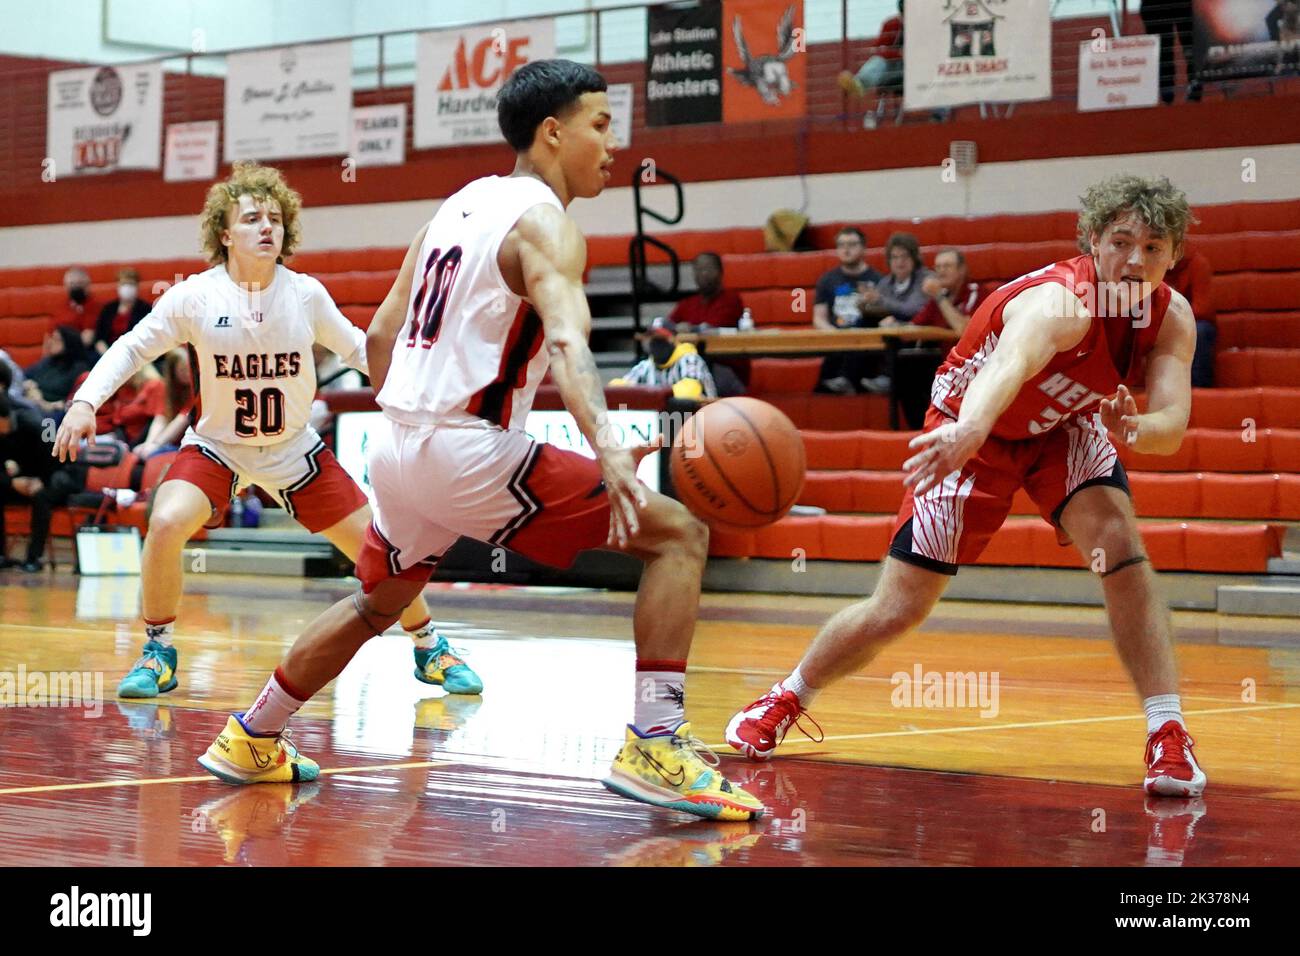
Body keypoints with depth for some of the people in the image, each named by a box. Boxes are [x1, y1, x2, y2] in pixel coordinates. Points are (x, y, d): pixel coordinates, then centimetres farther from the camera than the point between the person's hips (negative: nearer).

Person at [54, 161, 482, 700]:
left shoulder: (306, 294, -11)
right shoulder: (195, 297, -14)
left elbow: (356, 347, 3)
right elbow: (132, 347, -7)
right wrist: (85, 401, -21)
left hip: (293, 449, 1)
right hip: (216, 445, -1)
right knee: (167, 522, -28)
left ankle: (429, 650, 21)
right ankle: (158, 655, -7)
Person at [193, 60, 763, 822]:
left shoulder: (459, 207, 16)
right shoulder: (543, 221, -9)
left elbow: (381, 337, 21)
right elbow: (566, 339, -29)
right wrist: (608, 447, -44)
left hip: (398, 445, 9)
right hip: (471, 451, -8)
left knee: (379, 603, 33)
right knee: (679, 534, -8)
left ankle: (250, 741, 41)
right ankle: (655, 746, -18)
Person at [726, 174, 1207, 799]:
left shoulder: (1172, 318, -20)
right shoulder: (1060, 302, -38)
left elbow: (1173, 424, -31)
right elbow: (1010, 362, -61)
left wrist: (1133, 428, -55)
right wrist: (967, 431, -81)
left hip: (1064, 427, 4)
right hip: (976, 430, -4)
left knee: (1121, 547, -24)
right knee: (896, 610, -2)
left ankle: (1168, 736, -17)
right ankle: (785, 700, 25)